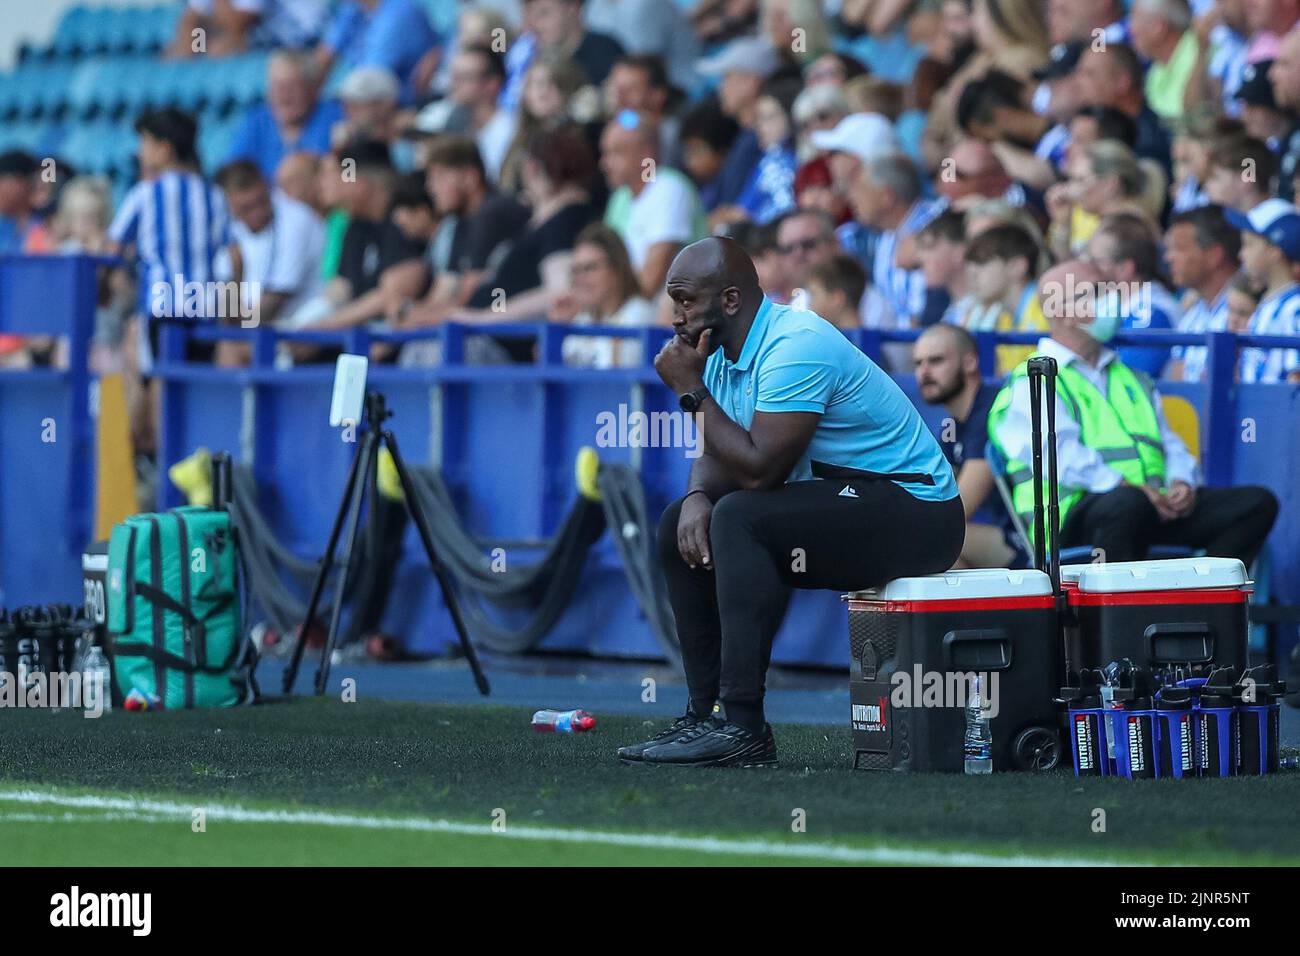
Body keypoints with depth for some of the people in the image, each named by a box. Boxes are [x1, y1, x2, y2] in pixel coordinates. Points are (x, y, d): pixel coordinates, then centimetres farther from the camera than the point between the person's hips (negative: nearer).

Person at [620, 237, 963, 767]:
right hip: (838, 502, 10)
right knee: (680, 526, 6)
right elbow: (717, 460, 10)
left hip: (911, 514, -10)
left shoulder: (795, 346, -22)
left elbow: (759, 468, -27)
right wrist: (696, 497, -13)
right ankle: (707, 712, 4)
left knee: (740, 520, -28)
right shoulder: (724, 350, 8)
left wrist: (692, 390, -19)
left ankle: (741, 725, -29)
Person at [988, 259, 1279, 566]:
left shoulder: (1131, 379, 32)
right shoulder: (1030, 384, 7)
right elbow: (1061, 452, -10)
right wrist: (1128, 488, -22)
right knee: (1128, 505, -41)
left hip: (1157, 507, 7)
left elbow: (1170, 444, 24)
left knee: (1258, 503, -11)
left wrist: (1181, 483, 0)